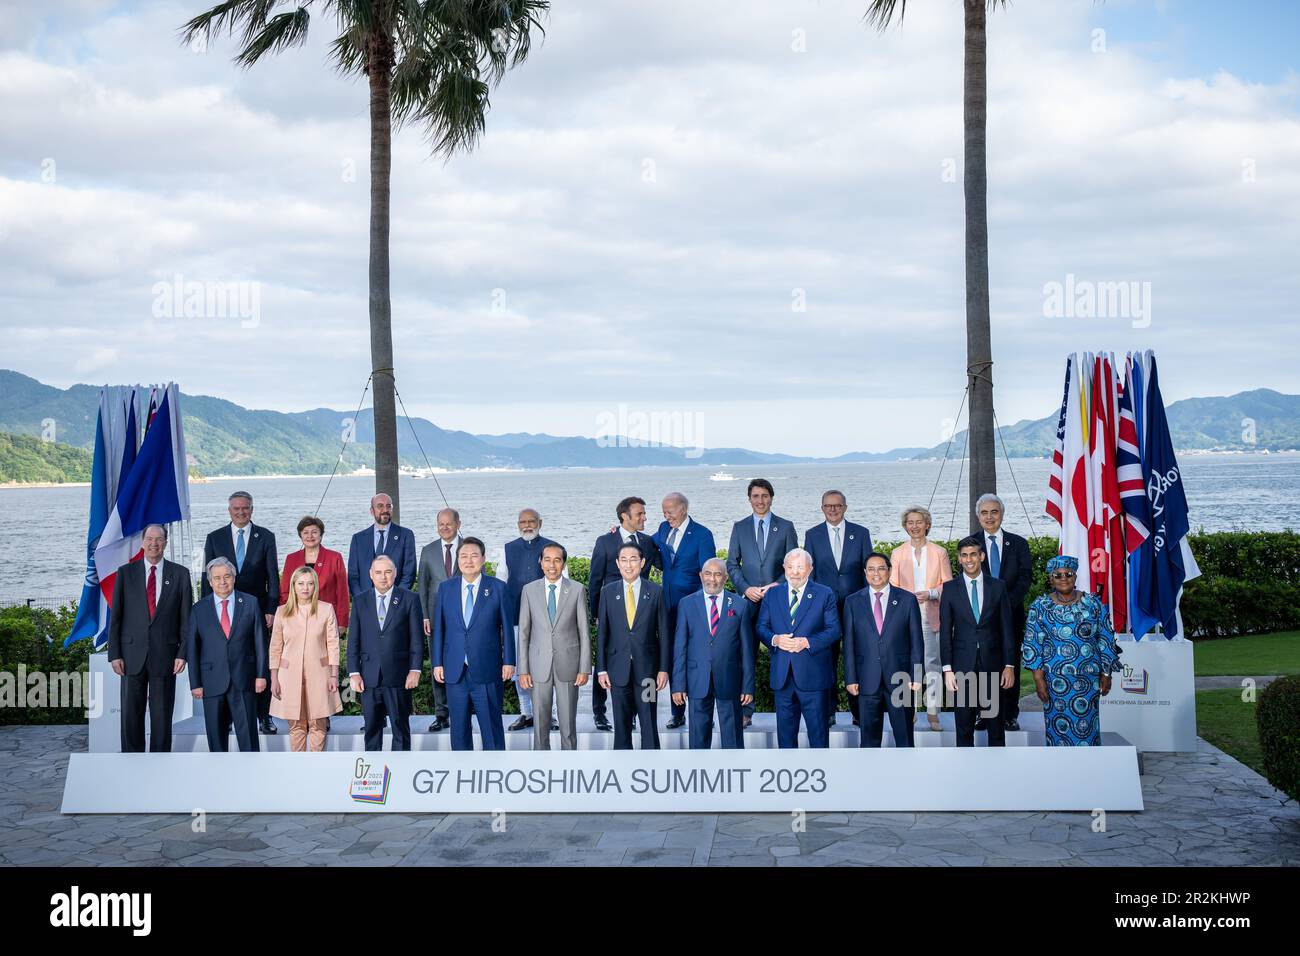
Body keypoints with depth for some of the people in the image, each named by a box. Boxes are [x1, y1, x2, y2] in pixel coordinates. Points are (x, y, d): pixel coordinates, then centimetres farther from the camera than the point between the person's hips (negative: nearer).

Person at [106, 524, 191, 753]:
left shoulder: (180, 574, 4)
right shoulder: (125, 572, 5)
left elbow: (186, 617, 4)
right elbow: (115, 616, 4)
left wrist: (183, 653, -4)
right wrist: (114, 654, -2)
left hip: (165, 654, -1)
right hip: (132, 654, 1)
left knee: (162, 715, 4)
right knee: (131, 714, 4)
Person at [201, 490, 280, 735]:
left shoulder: (265, 537, 4)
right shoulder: (215, 538, 7)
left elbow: (272, 575, 2)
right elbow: (208, 577, 6)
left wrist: (271, 609, -4)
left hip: (257, 609, -1)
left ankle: (264, 716, 6)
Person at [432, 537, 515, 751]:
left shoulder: (497, 588, 1)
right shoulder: (445, 588, 7)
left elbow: (506, 627, 2)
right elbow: (439, 627, 8)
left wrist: (508, 661, -2)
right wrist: (438, 663, 4)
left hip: (487, 671, -2)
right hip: (455, 671, 2)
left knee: (492, 725, 2)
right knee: (459, 726, 9)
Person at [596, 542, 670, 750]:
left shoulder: (656, 592, 0)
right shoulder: (609, 592, 4)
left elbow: (663, 633, 1)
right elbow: (602, 633, 5)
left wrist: (663, 669, -3)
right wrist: (601, 669, 1)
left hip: (646, 669, -1)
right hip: (618, 669, 1)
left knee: (649, 723, 1)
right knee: (621, 723, 7)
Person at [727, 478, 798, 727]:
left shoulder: (785, 527, 7)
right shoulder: (739, 527, 10)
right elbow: (732, 564, 8)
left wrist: (777, 585, -10)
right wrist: (745, 588, -6)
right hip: (749, 600, 1)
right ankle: (745, 711, 1)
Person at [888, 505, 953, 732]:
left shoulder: (939, 552, 7)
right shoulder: (898, 554, 10)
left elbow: (948, 585, 7)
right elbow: (892, 586, 9)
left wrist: (930, 594, -10)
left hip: (932, 615, -1)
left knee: (932, 662, -4)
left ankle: (932, 712, -1)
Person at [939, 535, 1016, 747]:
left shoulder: (998, 587, 4)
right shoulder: (950, 588, 2)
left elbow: (1006, 628, 4)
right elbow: (945, 632, 0)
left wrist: (1009, 666, -1)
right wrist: (947, 669, -6)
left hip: (992, 664, 1)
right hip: (963, 665, -1)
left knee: (996, 723, 6)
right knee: (964, 727, 4)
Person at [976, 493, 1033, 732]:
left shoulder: (1018, 544, 7)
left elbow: (1025, 578, 0)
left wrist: (1006, 604, -13)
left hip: (1011, 614, 1)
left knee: (1010, 666, 3)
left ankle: (1010, 716, 9)